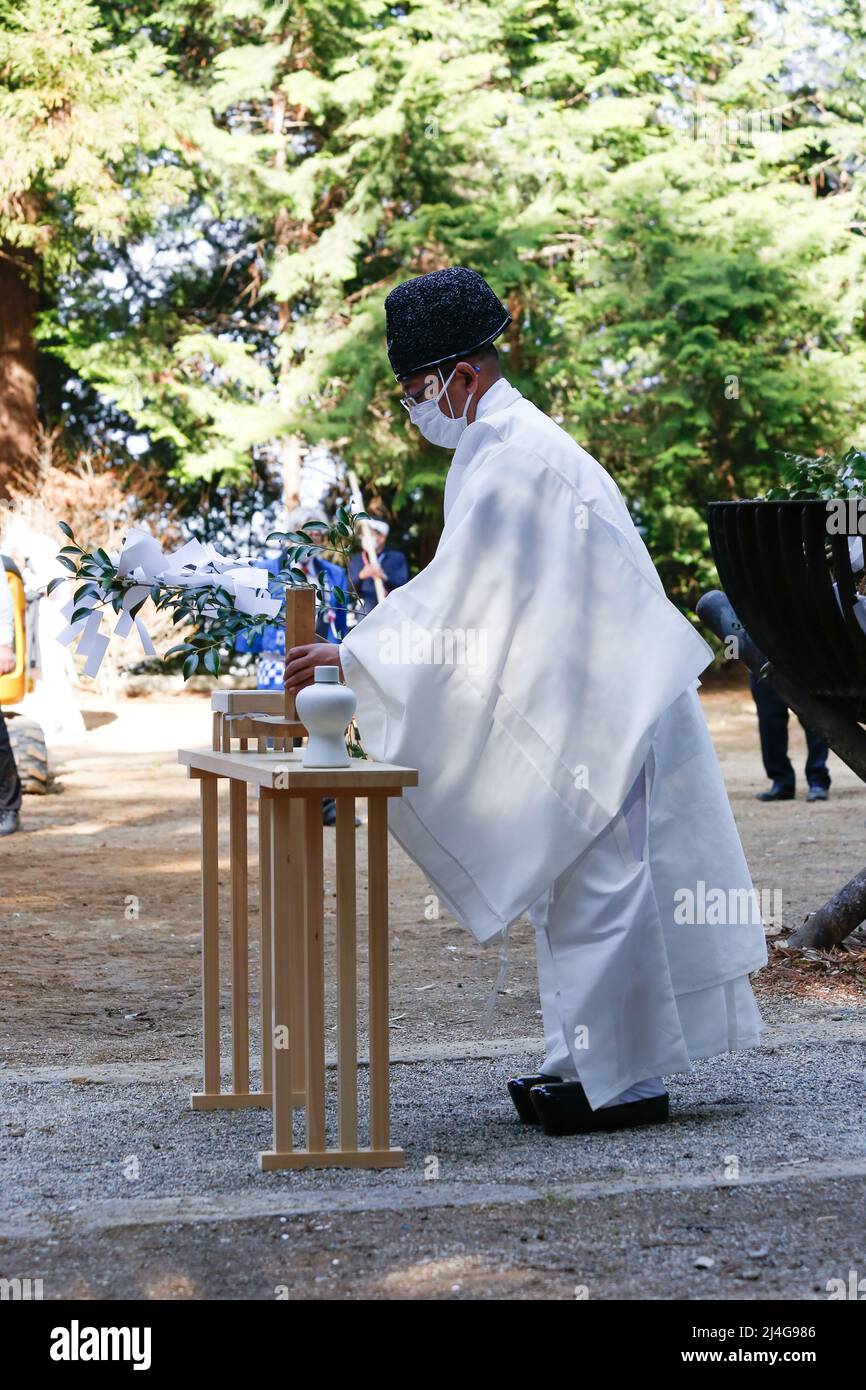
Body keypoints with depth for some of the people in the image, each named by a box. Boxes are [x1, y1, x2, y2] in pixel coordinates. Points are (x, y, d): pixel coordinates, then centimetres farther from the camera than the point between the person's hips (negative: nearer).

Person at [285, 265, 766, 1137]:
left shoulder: (514, 459, -18)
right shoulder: (504, 445, 14)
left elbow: (457, 592, -21)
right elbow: (469, 592, 19)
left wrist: (351, 654, -16)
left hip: (592, 711, -10)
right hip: (572, 704, 10)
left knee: (597, 880, -6)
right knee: (577, 880, 13)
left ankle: (624, 1079, -1)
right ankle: (595, 1063, 19)